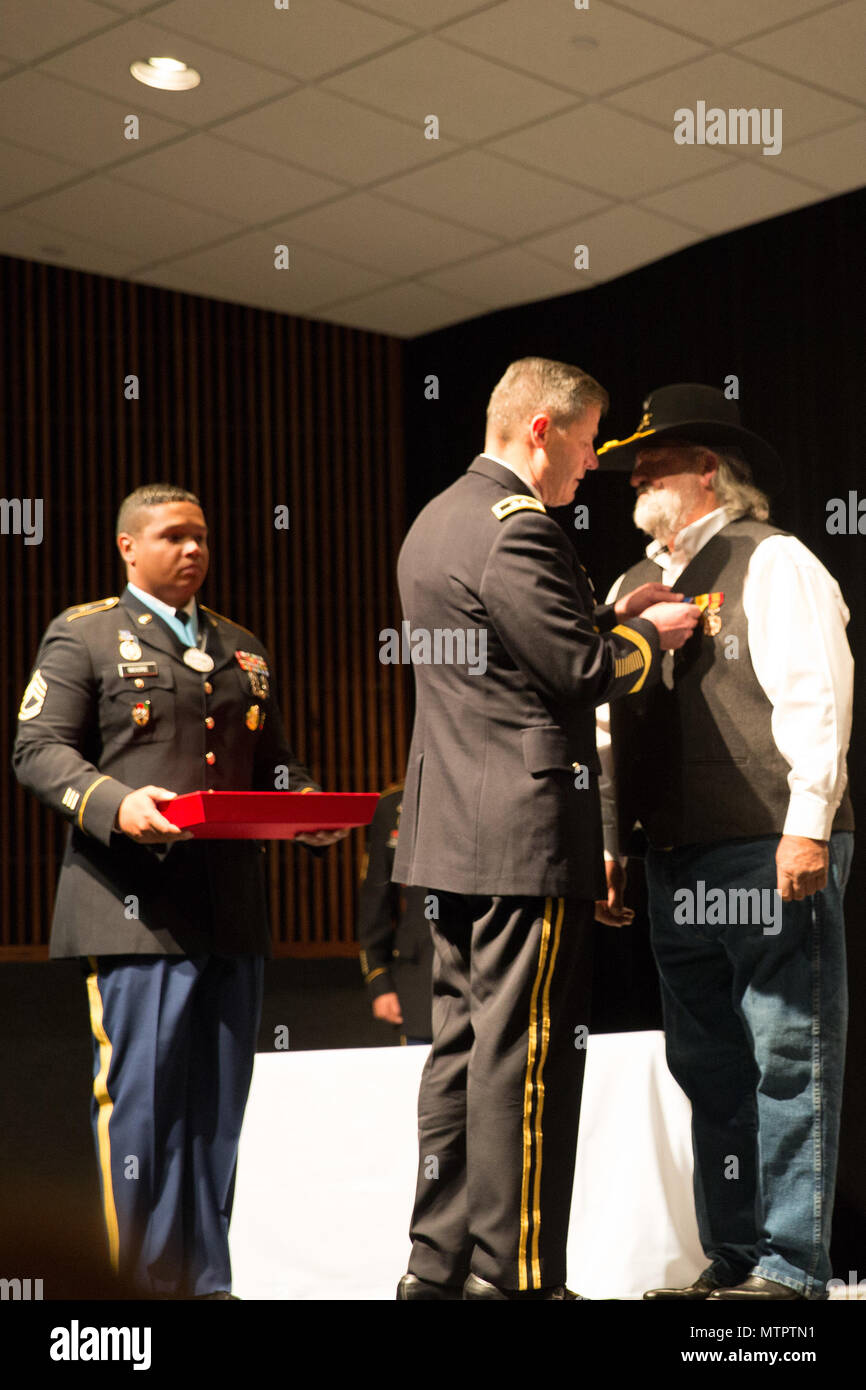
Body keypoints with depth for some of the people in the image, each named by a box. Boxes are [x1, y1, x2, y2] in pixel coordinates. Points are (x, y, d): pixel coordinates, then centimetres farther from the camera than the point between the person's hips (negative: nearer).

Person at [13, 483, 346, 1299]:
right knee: (140, 1089, -6)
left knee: (219, 1102, 7)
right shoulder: (82, 634, 6)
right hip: (136, 904, -5)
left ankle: (205, 1279, 15)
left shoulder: (242, 649, 23)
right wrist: (116, 803, -20)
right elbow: (39, 751, -3)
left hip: (233, 907, 6)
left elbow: (272, 762, 25)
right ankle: (142, 1280, 1)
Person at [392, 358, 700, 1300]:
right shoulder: (515, 527, -14)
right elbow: (582, 671, -16)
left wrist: (611, 619, 16)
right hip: (525, 831, -10)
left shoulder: (436, 520, 17)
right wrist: (648, 633, 2)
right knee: (525, 1054, -5)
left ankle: (438, 1263, 18)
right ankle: (512, 1275, 0)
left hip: (449, 832, 10)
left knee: (461, 1046, 13)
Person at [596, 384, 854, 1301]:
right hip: (678, 862, 8)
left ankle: (791, 1267, 1)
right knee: (708, 1066, 10)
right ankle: (730, 1260, 18)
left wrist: (807, 827, -17)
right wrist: (609, 841, 14)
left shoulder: (773, 563, -1)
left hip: (767, 853, -7)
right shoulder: (634, 585, 20)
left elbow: (815, 699, -10)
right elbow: (612, 723, 20)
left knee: (786, 1061, -4)